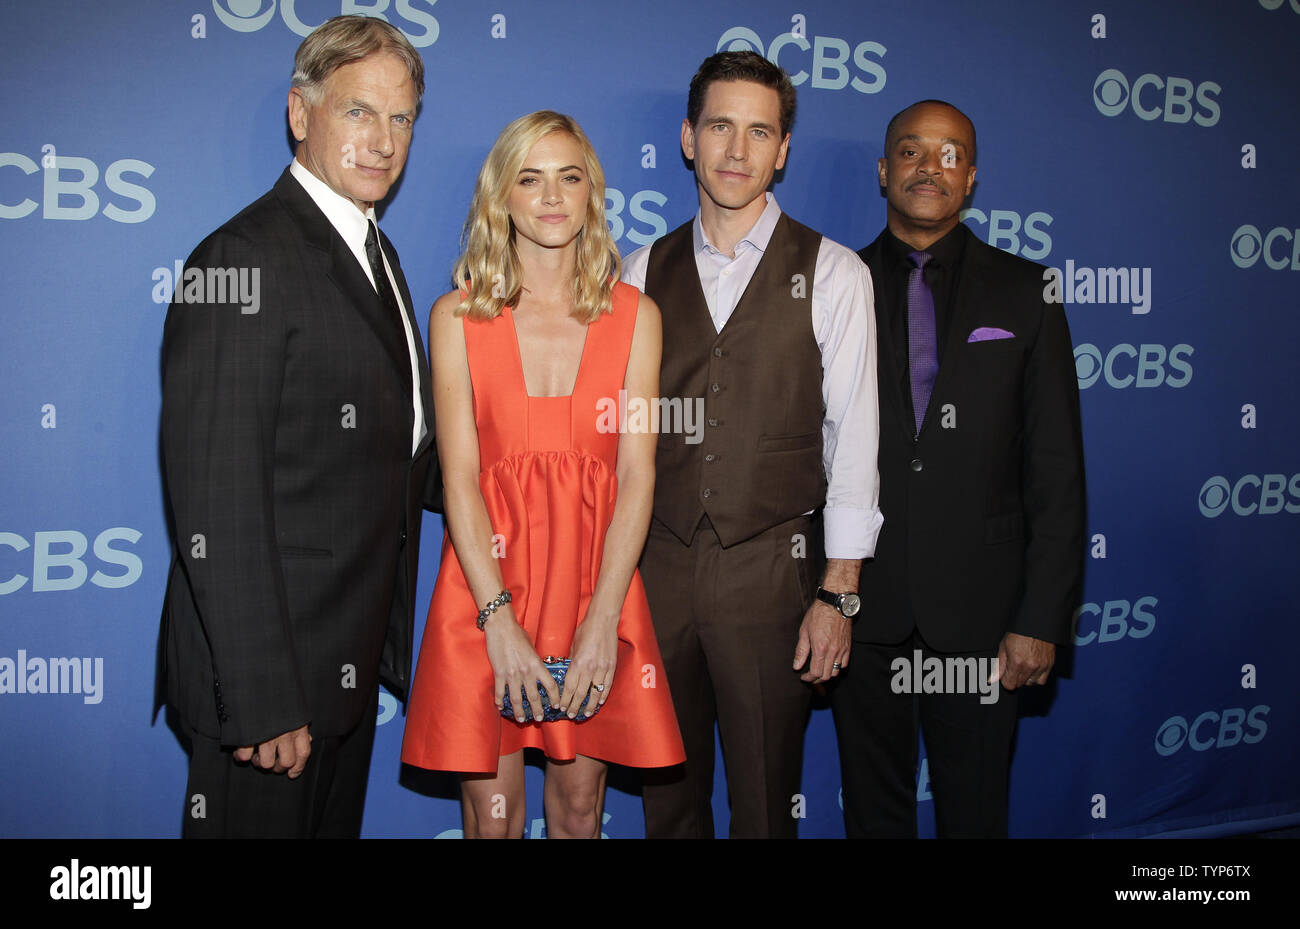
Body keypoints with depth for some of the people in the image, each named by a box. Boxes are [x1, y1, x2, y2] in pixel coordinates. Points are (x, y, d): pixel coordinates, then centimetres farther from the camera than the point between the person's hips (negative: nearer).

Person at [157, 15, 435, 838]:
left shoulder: (375, 254, 12)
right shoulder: (243, 261, -18)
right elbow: (216, 508, -22)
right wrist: (262, 701, -23)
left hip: (353, 662, 9)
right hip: (269, 674, -9)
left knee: (336, 825, 22)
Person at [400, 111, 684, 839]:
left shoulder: (635, 315, 4)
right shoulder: (457, 316, 1)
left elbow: (637, 473, -3)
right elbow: (459, 475, -6)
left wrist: (603, 622, -13)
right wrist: (499, 619, -16)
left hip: (596, 578, 1)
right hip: (486, 581, -1)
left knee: (579, 806, 10)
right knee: (492, 812, 5)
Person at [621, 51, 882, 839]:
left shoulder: (832, 274, -1)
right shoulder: (644, 272, 7)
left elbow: (853, 439, -4)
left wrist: (838, 593, -8)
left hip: (771, 567, -2)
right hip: (657, 563, 3)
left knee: (766, 793, 9)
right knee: (668, 787, 15)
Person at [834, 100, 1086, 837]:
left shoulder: (1025, 292, 4)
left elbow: (1057, 470, 0)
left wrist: (1042, 618, -6)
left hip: (979, 610, 0)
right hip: (862, 608, 1)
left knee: (975, 811, 10)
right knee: (874, 811, 13)